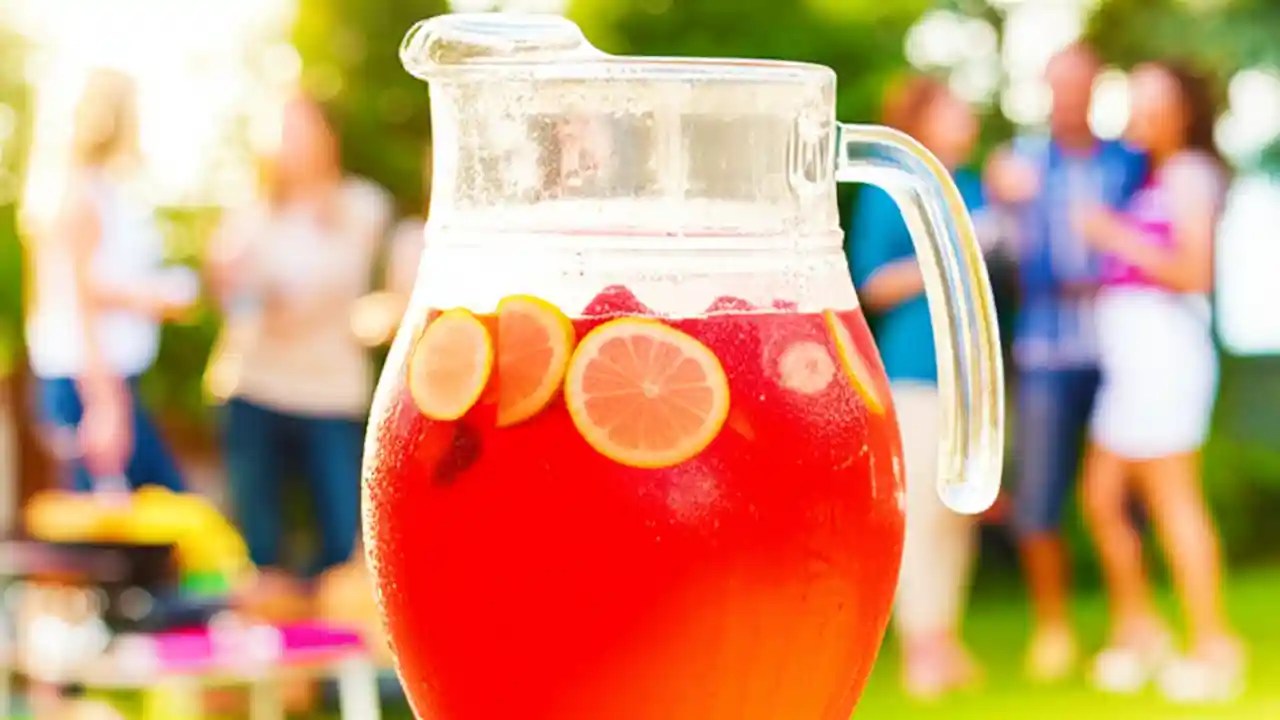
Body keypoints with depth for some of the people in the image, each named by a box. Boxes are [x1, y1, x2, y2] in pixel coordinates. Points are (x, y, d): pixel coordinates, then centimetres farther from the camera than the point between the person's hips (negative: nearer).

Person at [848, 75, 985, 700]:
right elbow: (871, 284, -8)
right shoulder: (892, 192, -3)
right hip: (916, 371, -7)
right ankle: (919, 646, -3)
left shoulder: (973, 190, 15)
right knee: (920, 503, -8)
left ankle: (946, 638, 17)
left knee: (958, 508, 9)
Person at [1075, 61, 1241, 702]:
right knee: (1103, 498, 12)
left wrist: (1116, 236, -14)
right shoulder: (1157, 179, 18)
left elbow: (1193, 271, -17)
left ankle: (1213, 648, 3)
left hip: (1164, 348, -9)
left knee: (1172, 501, -5)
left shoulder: (1190, 175, -7)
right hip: (1132, 355, 9)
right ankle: (1138, 628, 23)